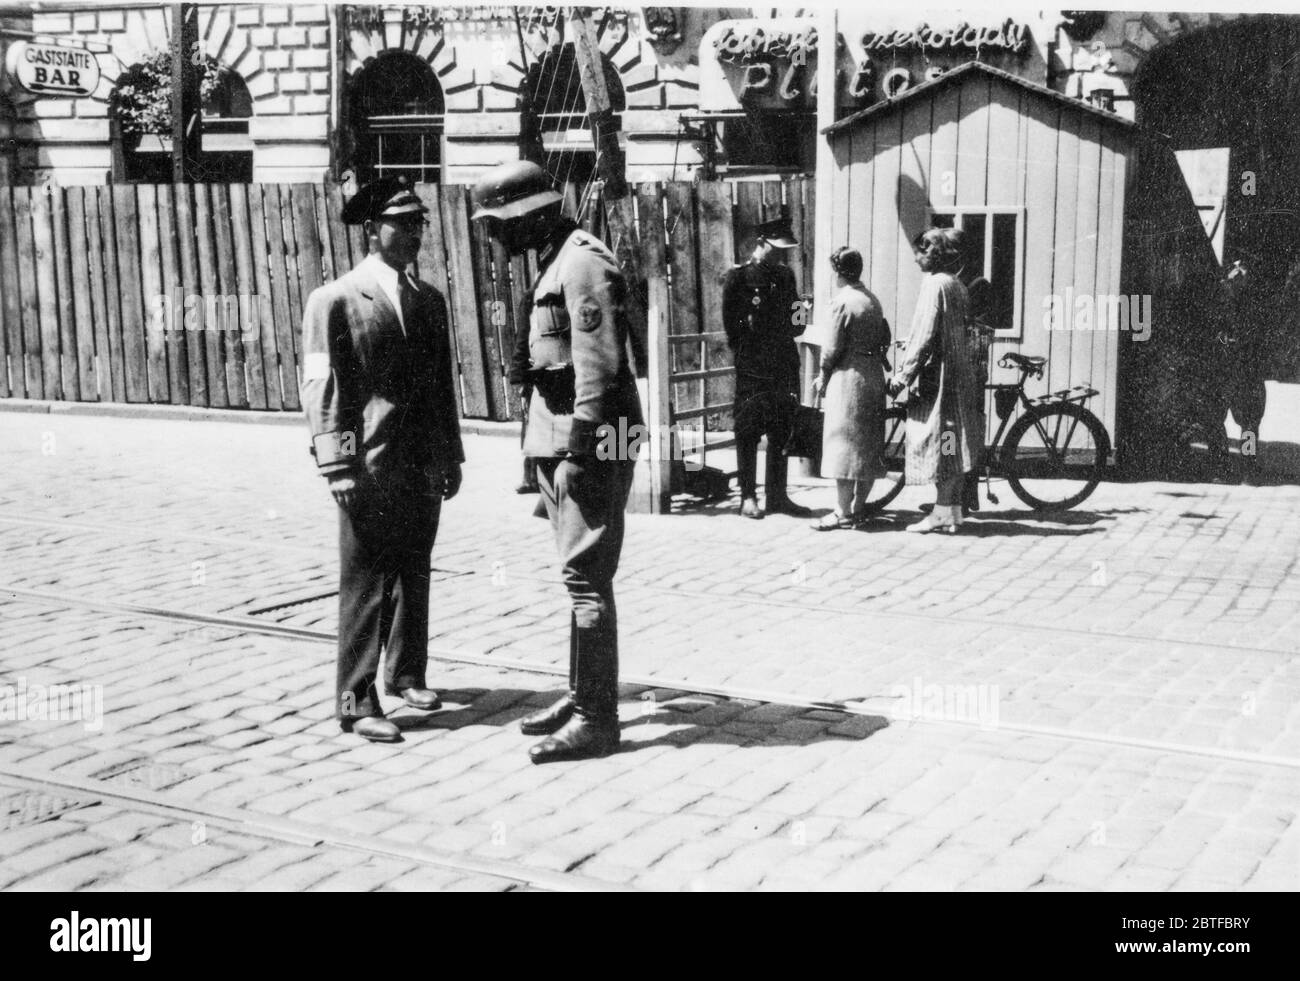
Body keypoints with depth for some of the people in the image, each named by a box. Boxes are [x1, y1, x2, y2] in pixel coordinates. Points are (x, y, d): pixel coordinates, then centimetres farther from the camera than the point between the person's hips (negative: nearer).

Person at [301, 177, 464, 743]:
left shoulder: (429, 300, 14)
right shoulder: (334, 300, -4)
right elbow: (320, 388, -8)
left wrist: (452, 457, 15)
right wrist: (337, 467, -14)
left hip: (424, 466, 6)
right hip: (370, 467, -6)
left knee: (414, 574, 14)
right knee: (365, 581, -3)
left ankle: (406, 671, 31)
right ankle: (356, 700, 4)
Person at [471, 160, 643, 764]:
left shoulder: (583, 261, -14)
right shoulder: (554, 262, 18)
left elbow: (598, 364, -20)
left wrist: (580, 451, -22)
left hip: (590, 441, -10)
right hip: (558, 438, 10)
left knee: (585, 577, -8)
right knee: (579, 574, 15)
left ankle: (595, 720, -4)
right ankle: (582, 697, 24)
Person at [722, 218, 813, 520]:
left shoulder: (785, 276, 14)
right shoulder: (738, 278, -3)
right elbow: (731, 325, -4)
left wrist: (797, 321, 1)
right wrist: (745, 356, -8)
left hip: (784, 366, 6)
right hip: (752, 369, -5)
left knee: (782, 432, 7)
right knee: (748, 432, -1)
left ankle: (777, 495, 14)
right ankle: (748, 497, 5)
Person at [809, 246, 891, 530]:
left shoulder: (843, 301, -13)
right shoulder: (872, 299, 11)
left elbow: (833, 347, -12)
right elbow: (883, 338, 12)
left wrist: (822, 377, 2)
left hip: (848, 376, -8)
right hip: (874, 375, 8)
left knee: (843, 443, -5)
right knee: (868, 445, 12)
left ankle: (843, 513, -6)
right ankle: (859, 506, 19)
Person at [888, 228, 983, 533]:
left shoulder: (935, 284, -13)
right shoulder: (957, 285, 15)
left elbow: (925, 336, -17)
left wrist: (903, 375, -13)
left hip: (937, 374, -9)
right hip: (960, 373, 9)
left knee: (938, 443, -6)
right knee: (951, 445, 10)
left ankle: (942, 513, -6)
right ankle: (952, 510, 13)